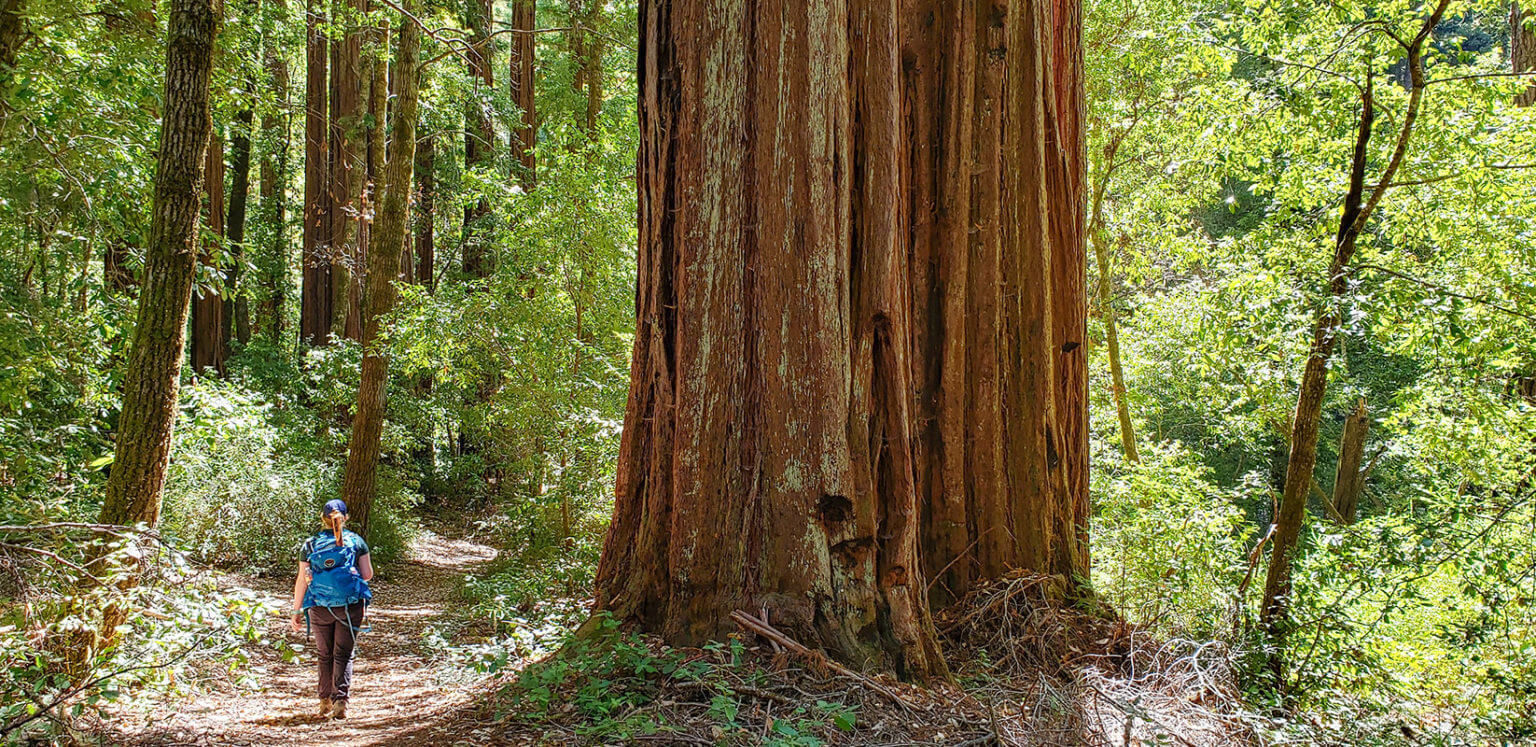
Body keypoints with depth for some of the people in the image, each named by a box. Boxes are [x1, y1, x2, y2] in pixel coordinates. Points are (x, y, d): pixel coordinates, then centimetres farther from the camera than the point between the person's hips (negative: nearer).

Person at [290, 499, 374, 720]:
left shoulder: (310, 545, 0)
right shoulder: (356, 542, 0)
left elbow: (302, 580, 0)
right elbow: (368, 575, 1)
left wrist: (296, 612, 7)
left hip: (320, 609, 1)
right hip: (351, 607, -1)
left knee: (324, 655, 16)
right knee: (344, 655, 5)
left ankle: (325, 703, 20)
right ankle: (341, 699, -12)